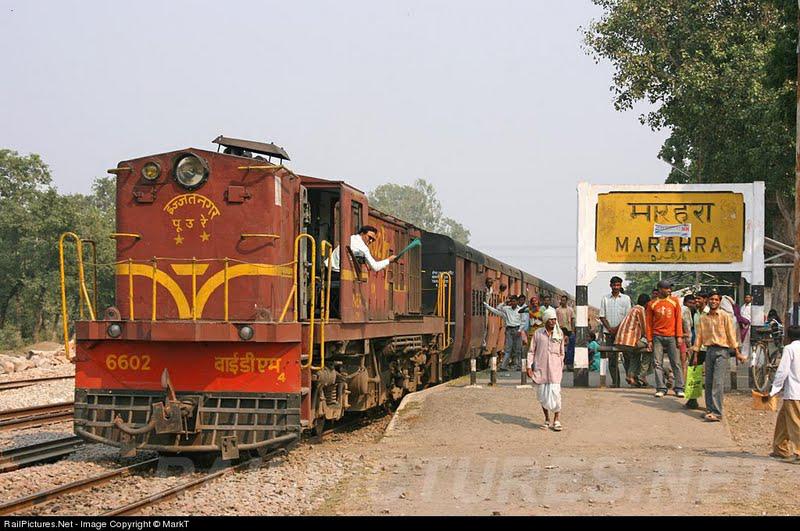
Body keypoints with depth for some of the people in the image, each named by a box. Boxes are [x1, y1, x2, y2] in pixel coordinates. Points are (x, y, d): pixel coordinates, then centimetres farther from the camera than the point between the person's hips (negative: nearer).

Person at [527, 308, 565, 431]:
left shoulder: (559, 334, 6)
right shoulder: (538, 334, 3)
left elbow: (561, 353, 14)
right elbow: (531, 351, 5)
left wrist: (561, 367, 15)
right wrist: (529, 367, -3)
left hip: (555, 369, -1)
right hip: (540, 369, 1)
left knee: (555, 394, -9)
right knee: (542, 395, 6)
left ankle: (556, 421, 0)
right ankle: (547, 420, 21)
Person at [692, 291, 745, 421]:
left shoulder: (725, 316, -1)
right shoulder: (703, 318, 11)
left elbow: (731, 335, -2)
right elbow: (699, 336, 14)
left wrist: (737, 353, -4)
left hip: (722, 351, -5)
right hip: (709, 350, 5)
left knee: (718, 382, -13)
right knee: (708, 383, 6)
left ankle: (717, 413, -17)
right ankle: (710, 409, 15)